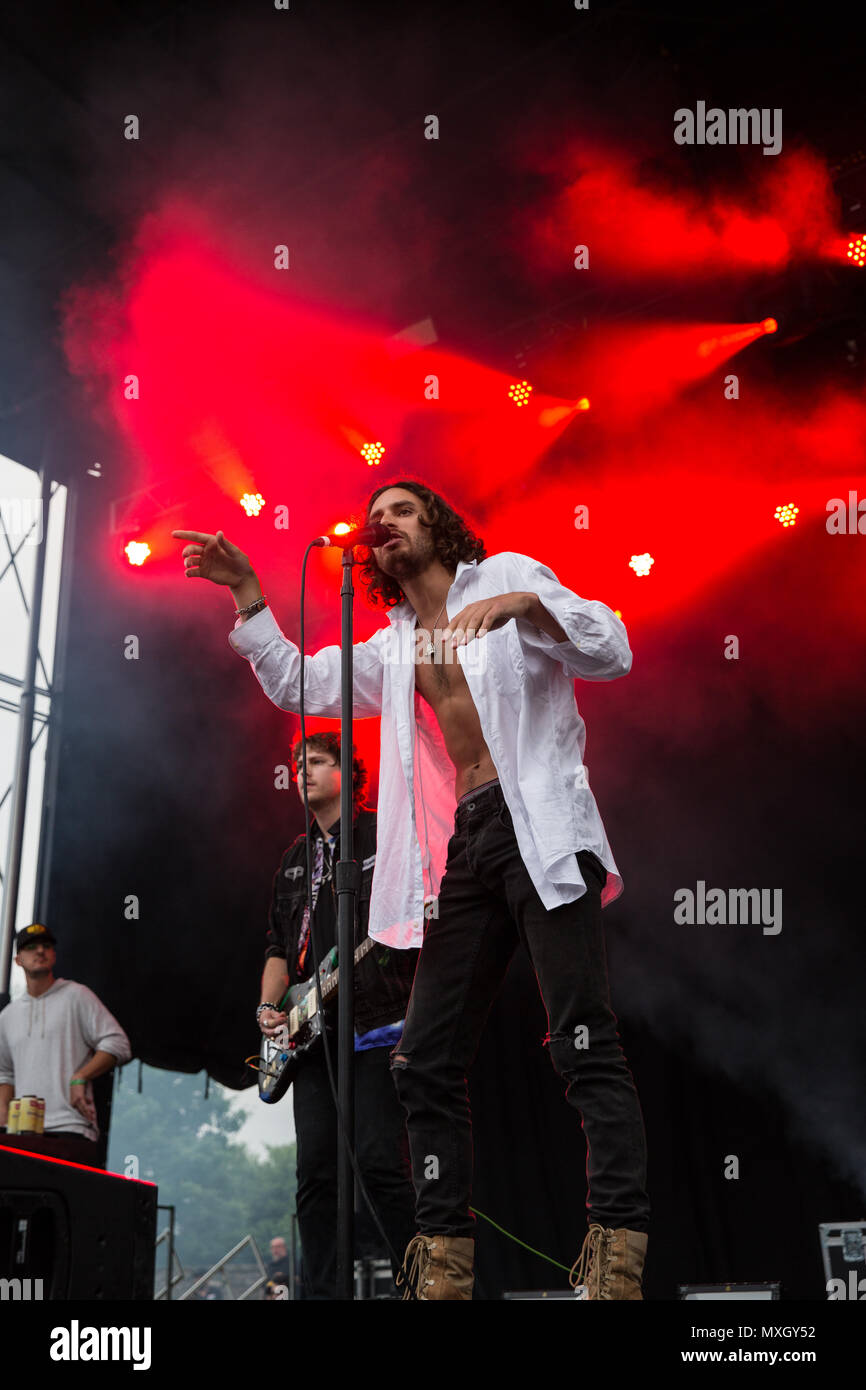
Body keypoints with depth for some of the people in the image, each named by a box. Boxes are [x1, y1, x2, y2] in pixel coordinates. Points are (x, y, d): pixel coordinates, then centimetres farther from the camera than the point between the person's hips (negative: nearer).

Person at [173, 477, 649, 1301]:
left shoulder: (505, 577, 8)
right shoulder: (395, 647, 25)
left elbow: (612, 653, 0)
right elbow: (297, 685, 28)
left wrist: (529, 604, -18)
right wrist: (246, 593, 18)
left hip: (537, 825, -7)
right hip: (464, 848, 7)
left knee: (584, 1044, -15)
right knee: (426, 1063, 2)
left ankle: (618, 1253, -16)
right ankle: (444, 1260, 8)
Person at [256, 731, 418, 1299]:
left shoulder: (386, 838, 3)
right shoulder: (296, 858, 22)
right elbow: (280, 945, 23)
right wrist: (269, 1006, 7)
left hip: (375, 1025, -6)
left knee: (381, 1161, -13)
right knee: (316, 1171, 3)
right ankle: (322, 1290, 7)